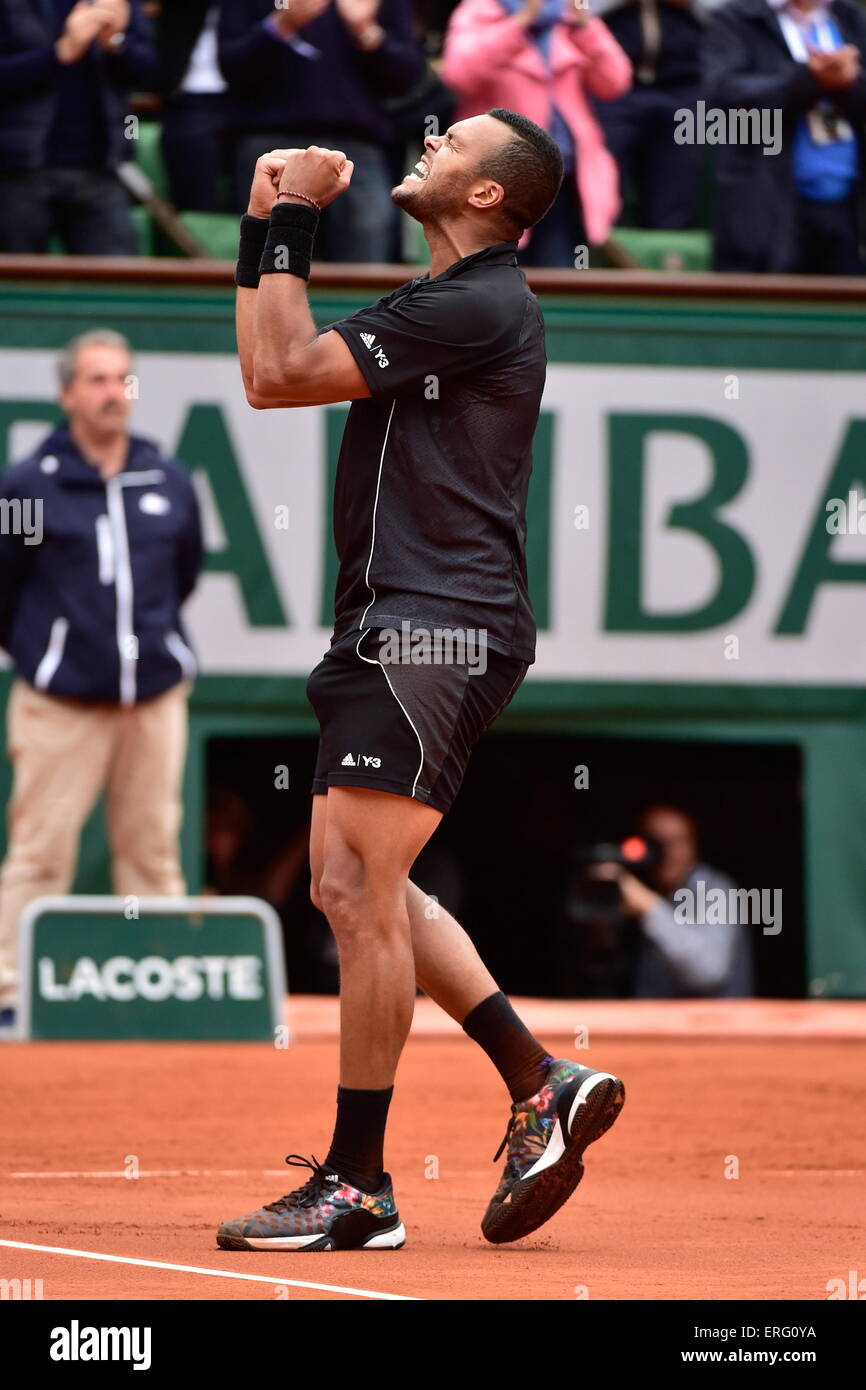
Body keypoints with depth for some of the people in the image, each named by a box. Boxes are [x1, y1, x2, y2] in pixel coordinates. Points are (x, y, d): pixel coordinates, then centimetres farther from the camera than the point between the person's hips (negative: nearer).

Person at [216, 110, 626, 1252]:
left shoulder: (478, 305, -12)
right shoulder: (437, 303, 20)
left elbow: (281, 375, -14)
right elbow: (269, 375, 22)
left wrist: (292, 225, -6)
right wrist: (265, 229, 16)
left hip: (438, 630, -10)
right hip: (391, 626, 10)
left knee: (362, 891, -11)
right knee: (353, 887, 12)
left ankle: (357, 1186, -7)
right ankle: (543, 1083, 16)